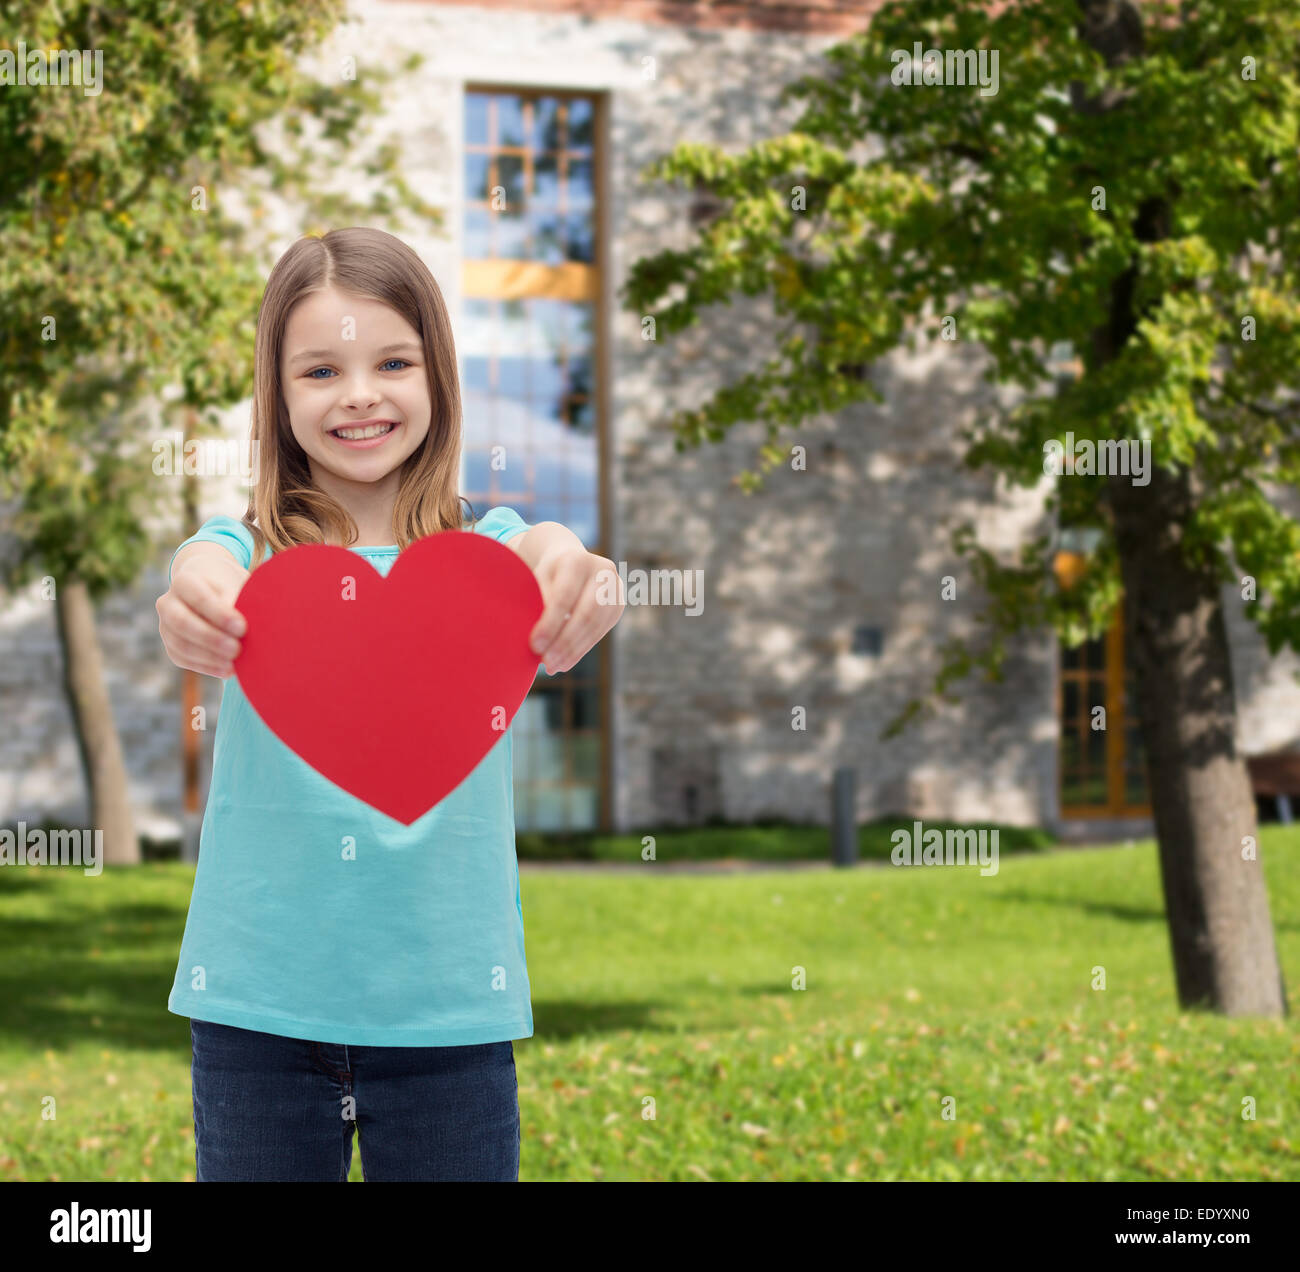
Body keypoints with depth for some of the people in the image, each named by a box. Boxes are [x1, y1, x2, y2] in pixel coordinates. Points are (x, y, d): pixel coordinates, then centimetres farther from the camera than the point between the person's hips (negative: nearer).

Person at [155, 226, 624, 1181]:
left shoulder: (484, 549, 2)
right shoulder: (246, 556, 1)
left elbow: (538, 579, -19)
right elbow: (205, 578, -21)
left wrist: (574, 575, -44)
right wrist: (196, 602, -46)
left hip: (448, 1011, 0)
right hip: (257, 1006, 0)